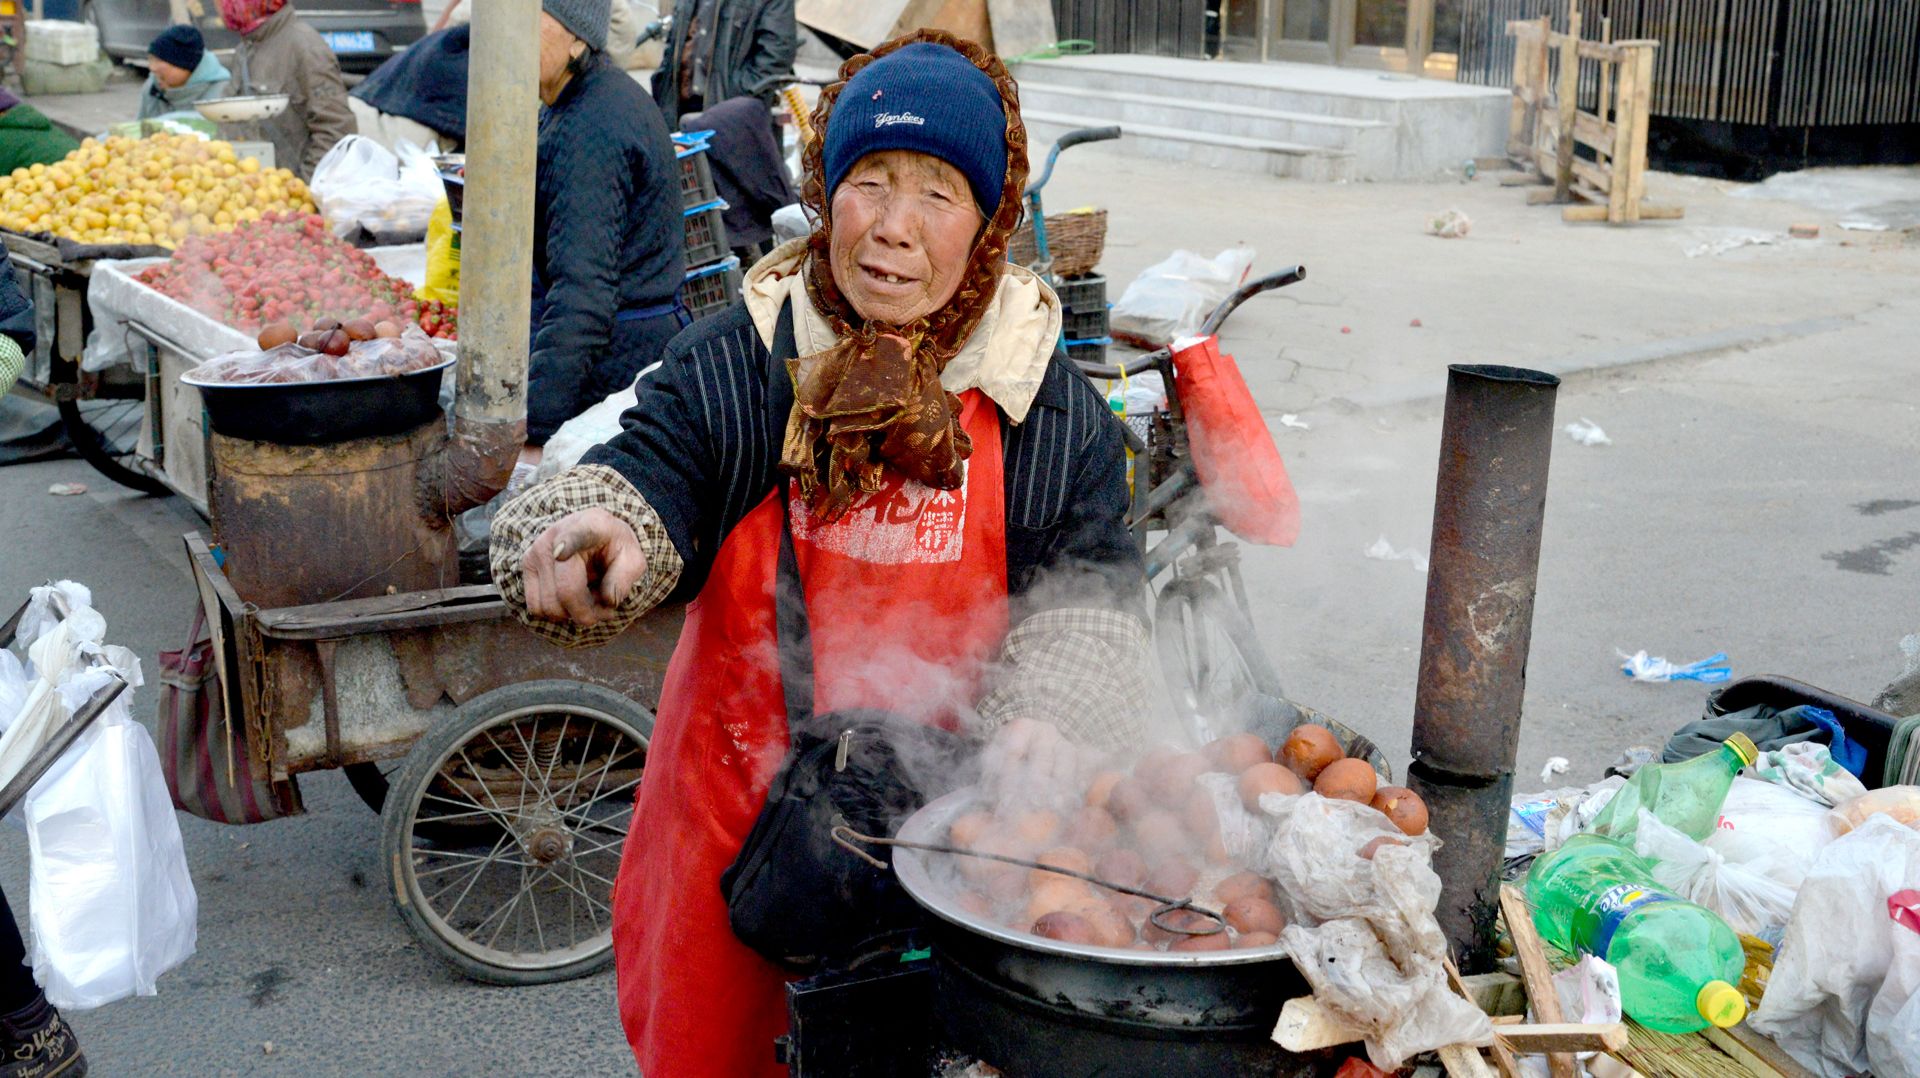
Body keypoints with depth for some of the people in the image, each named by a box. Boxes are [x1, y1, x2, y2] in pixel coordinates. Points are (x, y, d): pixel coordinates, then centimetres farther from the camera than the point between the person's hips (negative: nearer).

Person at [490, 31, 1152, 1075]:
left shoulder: (1054, 410, -6)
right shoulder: (729, 366, -7)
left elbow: (1090, 598, -5)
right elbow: (639, 472, -17)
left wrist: (1047, 717, -23)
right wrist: (586, 530, -41)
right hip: (740, 799, 1)